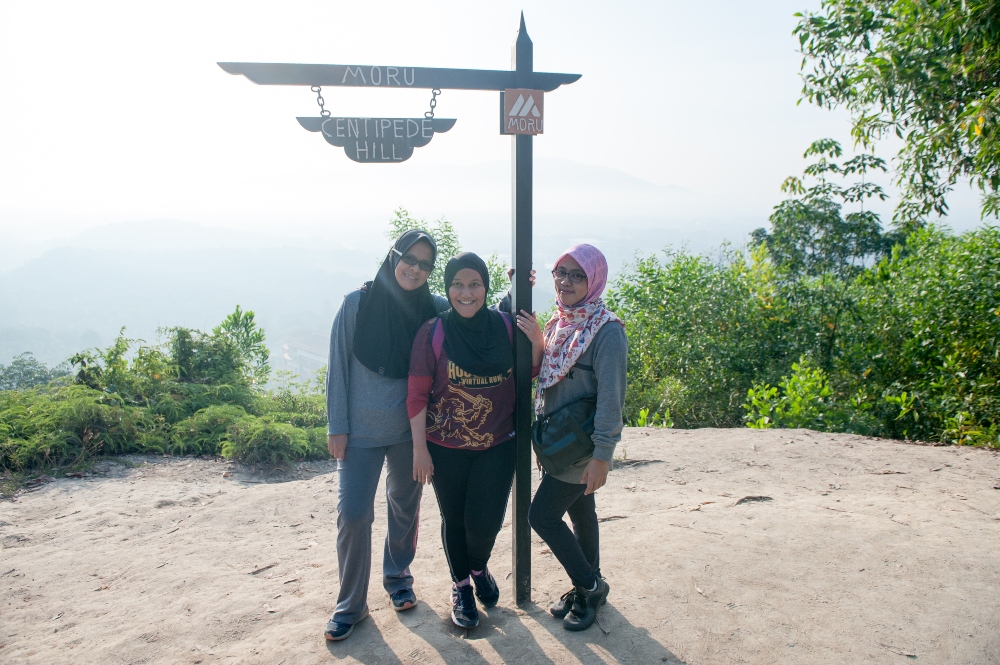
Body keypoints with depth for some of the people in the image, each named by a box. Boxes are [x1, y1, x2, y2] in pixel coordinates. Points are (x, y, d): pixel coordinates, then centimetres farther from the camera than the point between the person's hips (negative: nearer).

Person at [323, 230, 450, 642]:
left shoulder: (434, 309, -4)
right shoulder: (357, 303, -9)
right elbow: (338, 366, -5)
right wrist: (336, 425, -6)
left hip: (411, 430, 2)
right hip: (362, 430, -2)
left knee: (405, 507, 16)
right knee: (352, 514, -2)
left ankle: (398, 578, 40)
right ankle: (350, 604, 17)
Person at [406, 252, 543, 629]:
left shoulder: (505, 326, -5)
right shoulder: (432, 333, -11)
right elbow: (417, 395, -7)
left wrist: (537, 342, -11)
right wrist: (420, 449, -7)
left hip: (498, 445, 1)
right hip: (447, 447, -1)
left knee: (486, 521, 3)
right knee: (454, 520, 11)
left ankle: (480, 568, 39)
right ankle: (461, 587, 38)